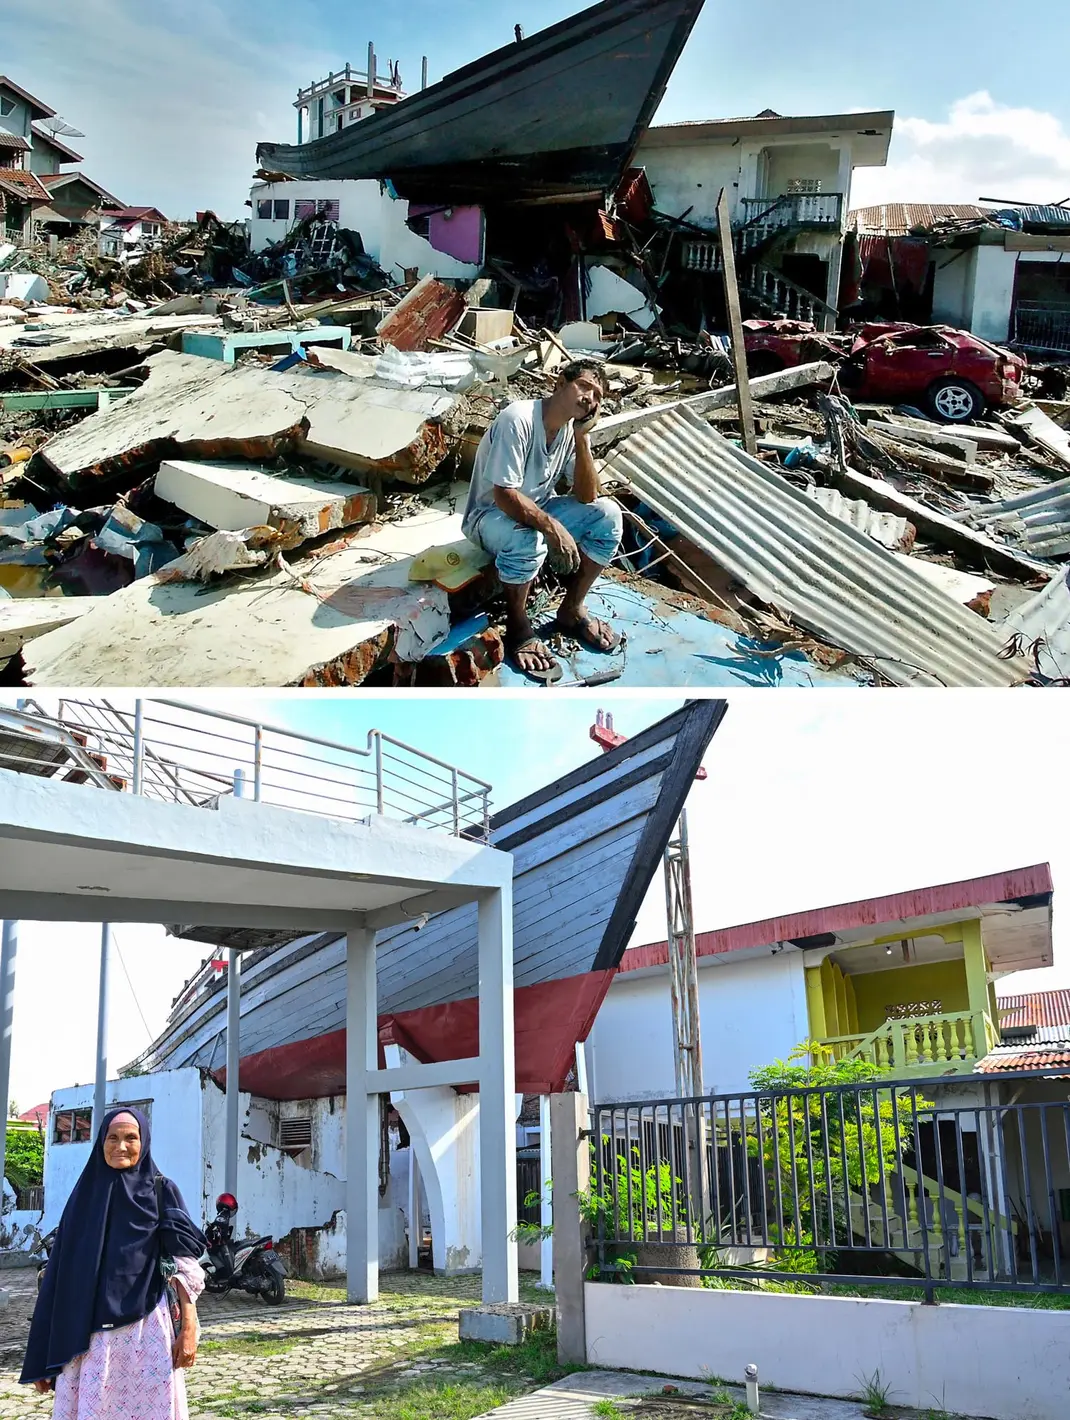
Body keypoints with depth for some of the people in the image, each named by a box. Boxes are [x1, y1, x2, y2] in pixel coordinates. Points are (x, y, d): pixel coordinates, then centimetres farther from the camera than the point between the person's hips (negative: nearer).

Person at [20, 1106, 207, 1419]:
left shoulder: (161, 1192, 3)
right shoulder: (85, 1194, 9)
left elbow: (184, 1264, -1)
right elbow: (61, 1272, 8)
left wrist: (189, 1327, -10)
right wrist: (46, 1354, 5)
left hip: (146, 1330, -2)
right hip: (86, 1334, 2)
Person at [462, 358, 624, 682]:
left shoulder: (572, 429, -5)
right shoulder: (518, 420, -27)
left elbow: (586, 497, -10)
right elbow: (504, 496, -31)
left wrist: (581, 439, -19)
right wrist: (552, 527, -37)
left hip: (538, 509, 7)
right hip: (491, 515, -7)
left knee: (607, 515, -11)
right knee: (527, 539, -39)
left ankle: (571, 611, 2)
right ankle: (518, 630, -16)